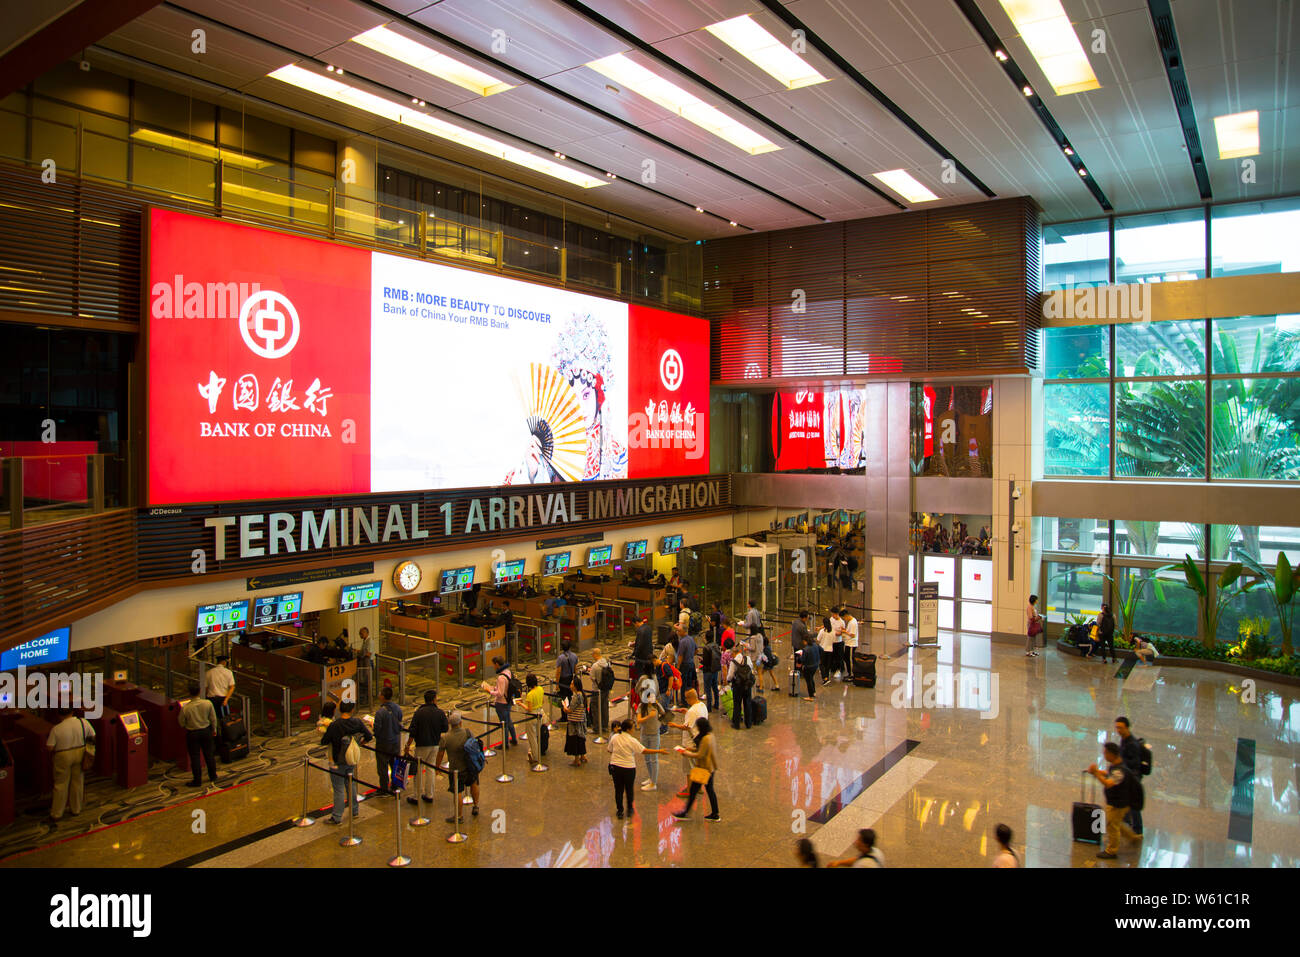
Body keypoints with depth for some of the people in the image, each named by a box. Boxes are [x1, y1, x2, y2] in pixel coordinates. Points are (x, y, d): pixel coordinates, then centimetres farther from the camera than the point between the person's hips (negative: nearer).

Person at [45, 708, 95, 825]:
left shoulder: (56, 729, -17)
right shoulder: (83, 722, -9)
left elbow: (49, 747, -15)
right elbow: (93, 737, 2)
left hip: (63, 757, -3)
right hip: (80, 754, 3)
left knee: (60, 785, 9)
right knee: (77, 782, 16)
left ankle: (56, 815, 17)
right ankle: (76, 809, 29)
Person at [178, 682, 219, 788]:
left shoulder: (185, 708, -22)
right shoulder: (208, 703, -18)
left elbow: (181, 723, -8)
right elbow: (213, 719, -5)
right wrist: (214, 730, 11)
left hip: (192, 734, -2)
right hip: (206, 731, 2)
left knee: (195, 757, 11)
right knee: (209, 755, 17)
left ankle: (197, 781, 20)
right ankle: (213, 777, 31)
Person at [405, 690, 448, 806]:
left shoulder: (419, 712, -12)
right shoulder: (440, 713, -6)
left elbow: (413, 731, -12)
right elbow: (445, 729, 1)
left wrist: (408, 745, -4)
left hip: (422, 745, -3)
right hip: (435, 744, 3)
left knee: (418, 770, 7)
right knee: (430, 768, 14)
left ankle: (416, 797, 10)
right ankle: (429, 795, 19)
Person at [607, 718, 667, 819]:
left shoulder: (614, 737, -4)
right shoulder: (632, 741, -16)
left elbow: (610, 751, 7)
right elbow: (644, 751, -15)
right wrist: (659, 751, -9)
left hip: (615, 766, 3)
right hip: (628, 768, -3)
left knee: (618, 790, 12)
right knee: (629, 790, 16)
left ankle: (620, 811, 18)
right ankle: (629, 810, 27)